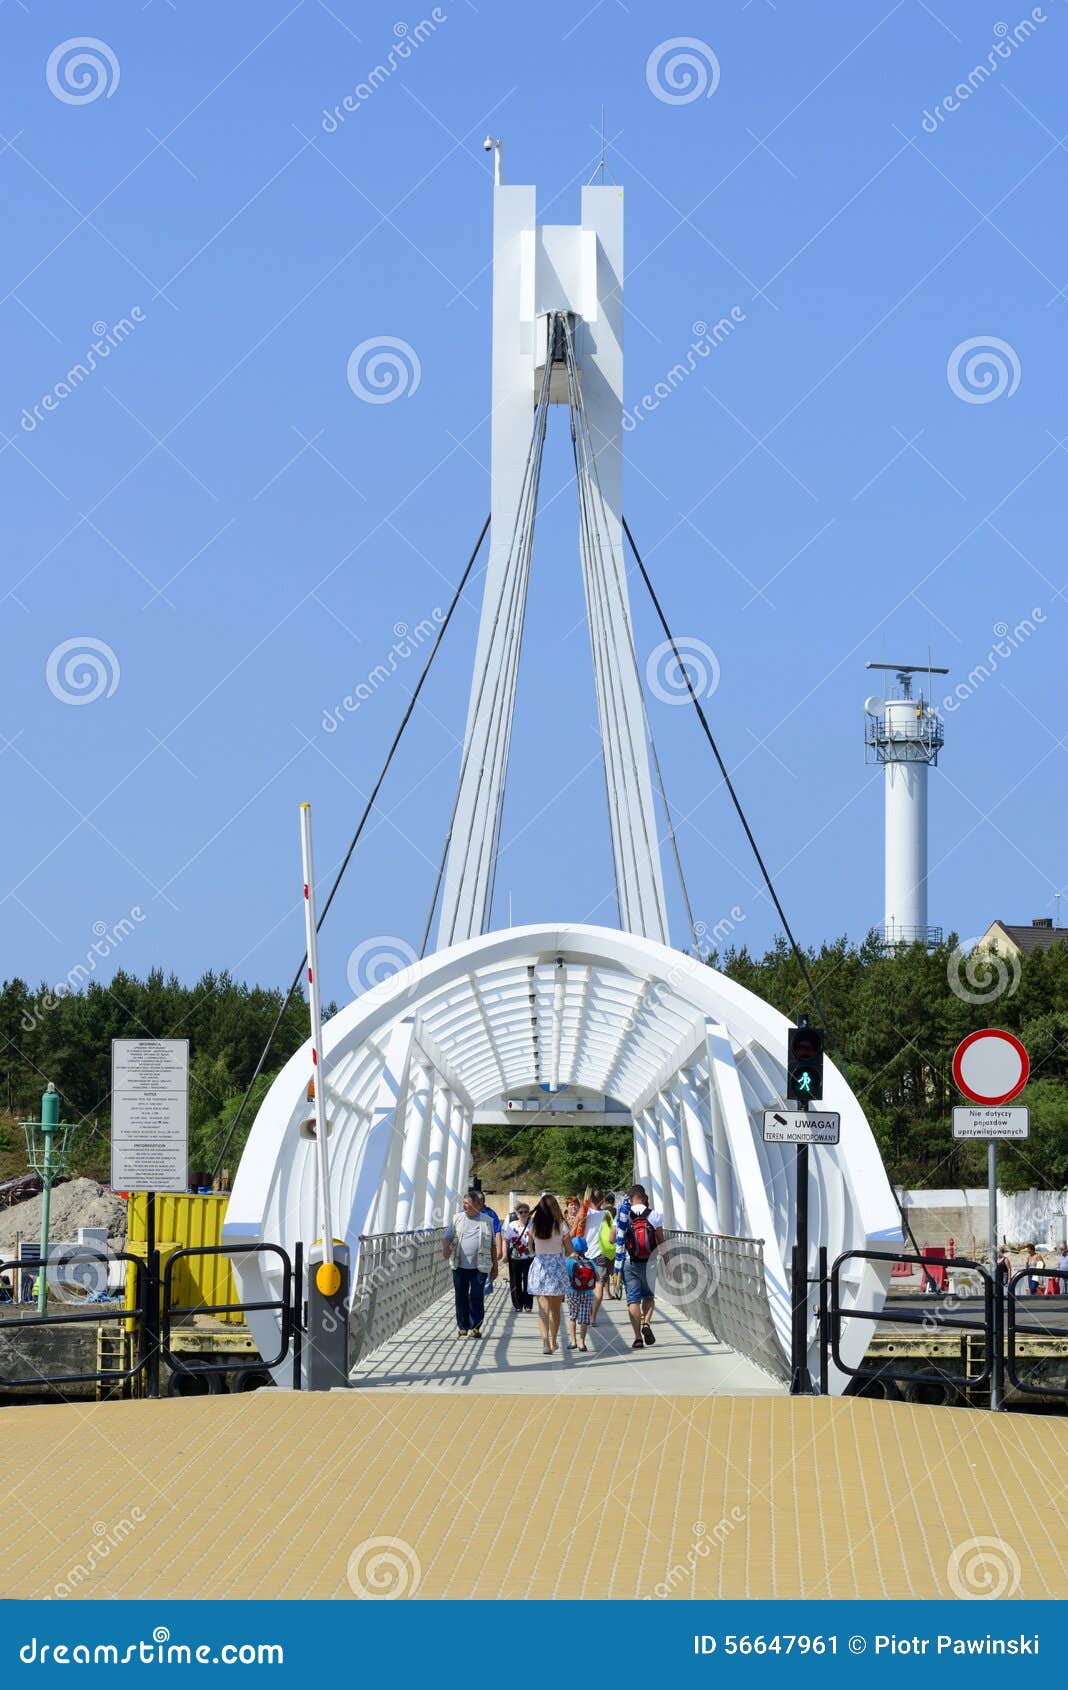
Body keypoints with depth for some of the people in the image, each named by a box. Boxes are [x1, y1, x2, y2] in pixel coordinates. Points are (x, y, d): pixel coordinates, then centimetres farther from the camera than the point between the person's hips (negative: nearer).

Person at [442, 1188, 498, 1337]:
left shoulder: (487, 1221, 6)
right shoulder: (458, 1218, 10)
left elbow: (493, 1245, 9)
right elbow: (449, 1238, 9)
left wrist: (494, 1267, 9)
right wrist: (447, 1250, -14)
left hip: (479, 1267, -2)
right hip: (460, 1266, 2)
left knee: (477, 1297, -6)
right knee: (461, 1297, 5)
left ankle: (476, 1326, 3)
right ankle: (462, 1326, 14)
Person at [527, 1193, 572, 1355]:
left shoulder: (534, 1223, -4)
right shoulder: (560, 1225, -8)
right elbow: (569, 1249, -1)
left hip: (539, 1265, 0)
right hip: (558, 1266, 0)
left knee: (543, 1308, -4)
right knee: (555, 1308, 16)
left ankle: (545, 1342, -22)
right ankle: (553, 1341, 29)